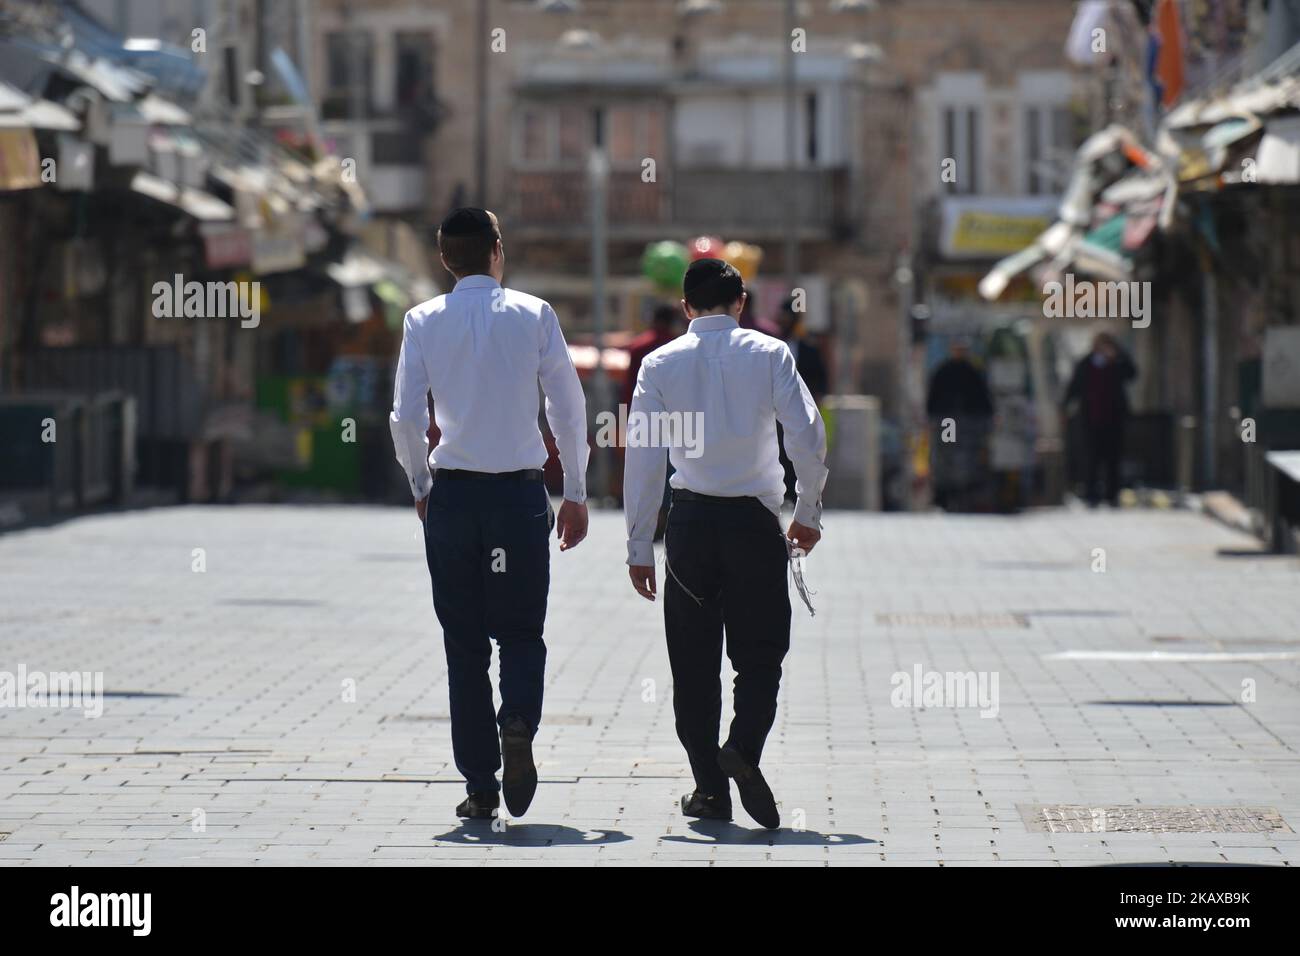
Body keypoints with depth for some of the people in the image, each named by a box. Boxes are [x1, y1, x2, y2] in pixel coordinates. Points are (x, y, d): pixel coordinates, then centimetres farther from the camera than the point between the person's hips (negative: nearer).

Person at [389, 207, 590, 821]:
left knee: (464, 643, 8)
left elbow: (405, 416, -3)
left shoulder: (424, 321, 0)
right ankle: (518, 724, -21)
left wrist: (420, 486, 13)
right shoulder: (533, 315, -1)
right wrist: (576, 494, 8)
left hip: (452, 494, 1)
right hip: (520, 493, -1)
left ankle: (480, 785, 6)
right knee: (521, 632, 9)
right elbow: (569, 407, -1)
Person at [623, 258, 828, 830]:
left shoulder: (660, 363, 3)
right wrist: (808, 513, 4)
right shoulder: (769, 354, 1)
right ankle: (744, 747, -19)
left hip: (691, 519, 1)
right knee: (760, 654, 6)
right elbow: (808, 435, -8)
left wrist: (639, 545, 2)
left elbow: (642, 457, 0)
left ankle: (710, 788, 9)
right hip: (755, 519, -1)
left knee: (694, 661, 9)